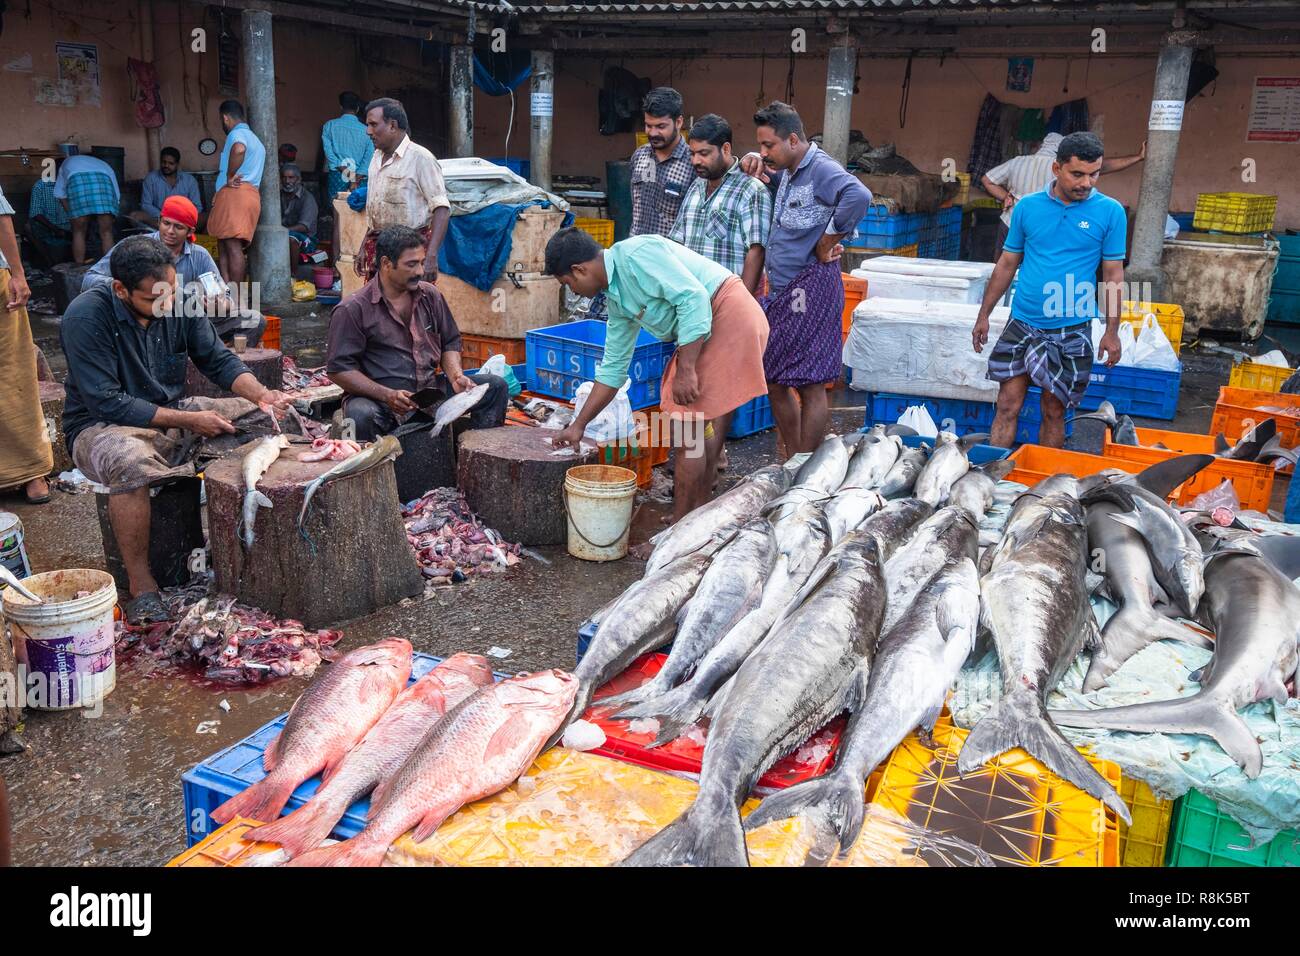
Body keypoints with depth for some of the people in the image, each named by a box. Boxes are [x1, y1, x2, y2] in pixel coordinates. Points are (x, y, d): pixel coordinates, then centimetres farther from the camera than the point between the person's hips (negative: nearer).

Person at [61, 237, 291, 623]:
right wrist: (188, 421, -27)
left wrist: (261, 394, -17)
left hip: (175, 412, 6)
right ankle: (141, 586, -26)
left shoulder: (179, 303, -4)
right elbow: (107, 403, -23)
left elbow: (218, 360, 3)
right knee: (131, 462, -41)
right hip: (102, 426, -6)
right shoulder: (86, 317, -21)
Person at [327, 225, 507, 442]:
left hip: (431, 390, 5)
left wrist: (456, 376, -3)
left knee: (495, 386, -7)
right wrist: (388, 396, -22)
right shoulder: (352, 309, -8)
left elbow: (450, 342, 19)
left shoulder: (430, 295, 9)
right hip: (379, 397, -5)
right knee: (361, 415, -39)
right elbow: (338, 369, -10)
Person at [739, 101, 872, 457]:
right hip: (781, 291, 10)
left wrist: (826, 243, -22)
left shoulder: (821, 169, -14)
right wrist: (755, 164, 12)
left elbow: (858, 196, -34)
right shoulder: (787, 172, 14)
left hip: (810, 290, -10)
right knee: (776, 382, 14)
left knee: (810, 386, -3)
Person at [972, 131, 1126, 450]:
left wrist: (1112, 332, -1)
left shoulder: (1110, 212, -2)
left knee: (1054, 412, 7)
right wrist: (983, 315, 9)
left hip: (1071, 329, -1)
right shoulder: (1027, 206, 2)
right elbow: (1007, 263, 9)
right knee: (1008, 406, 0)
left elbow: (1113, 274, 1)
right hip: (1022, 323, 1)